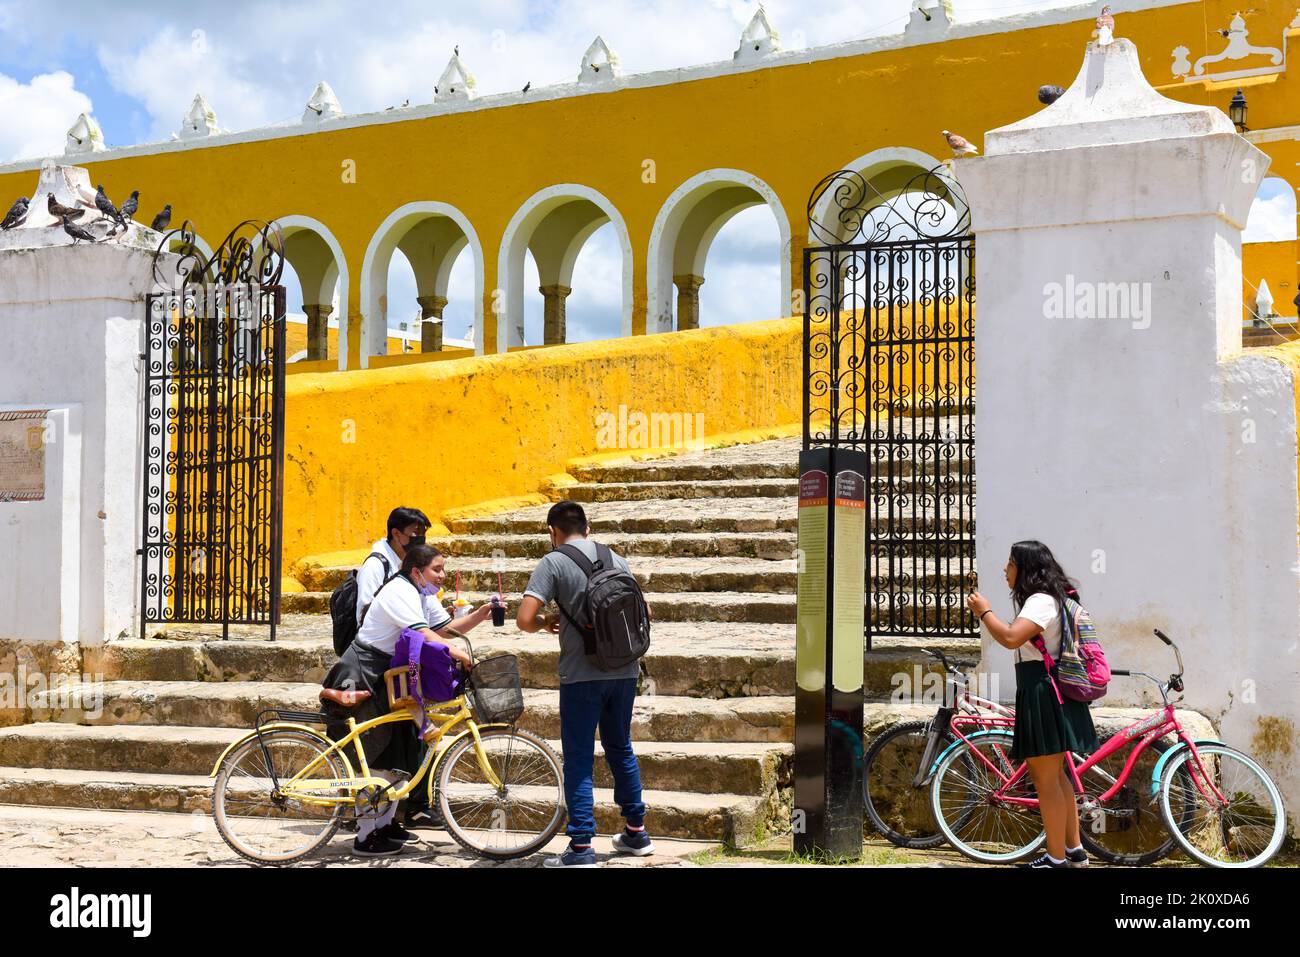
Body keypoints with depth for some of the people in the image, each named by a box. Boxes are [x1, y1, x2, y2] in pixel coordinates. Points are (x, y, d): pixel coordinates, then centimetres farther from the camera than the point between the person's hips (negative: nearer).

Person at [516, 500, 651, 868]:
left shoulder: (553, 563, -6)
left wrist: (546, 623, 5)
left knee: (579, 759, 1)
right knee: (620, 749, 20)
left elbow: (524, 619, -15)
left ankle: (581, 848, -1)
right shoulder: (617, 559, 10)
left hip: (582, 675, -5)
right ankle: (636, 833, 29)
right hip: (624, 671, 5)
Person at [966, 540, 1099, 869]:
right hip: (1045, 692, 11)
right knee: (1055, 774, 17)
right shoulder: (1048, 599, 19)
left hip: (1044, 693, -11)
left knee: (1046, 779, -6)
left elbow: (1010, 637, -29)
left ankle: (1057, 858, -2)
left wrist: (984, 611, -17)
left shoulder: (1041, 601, -16)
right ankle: (1074, 850, 24)